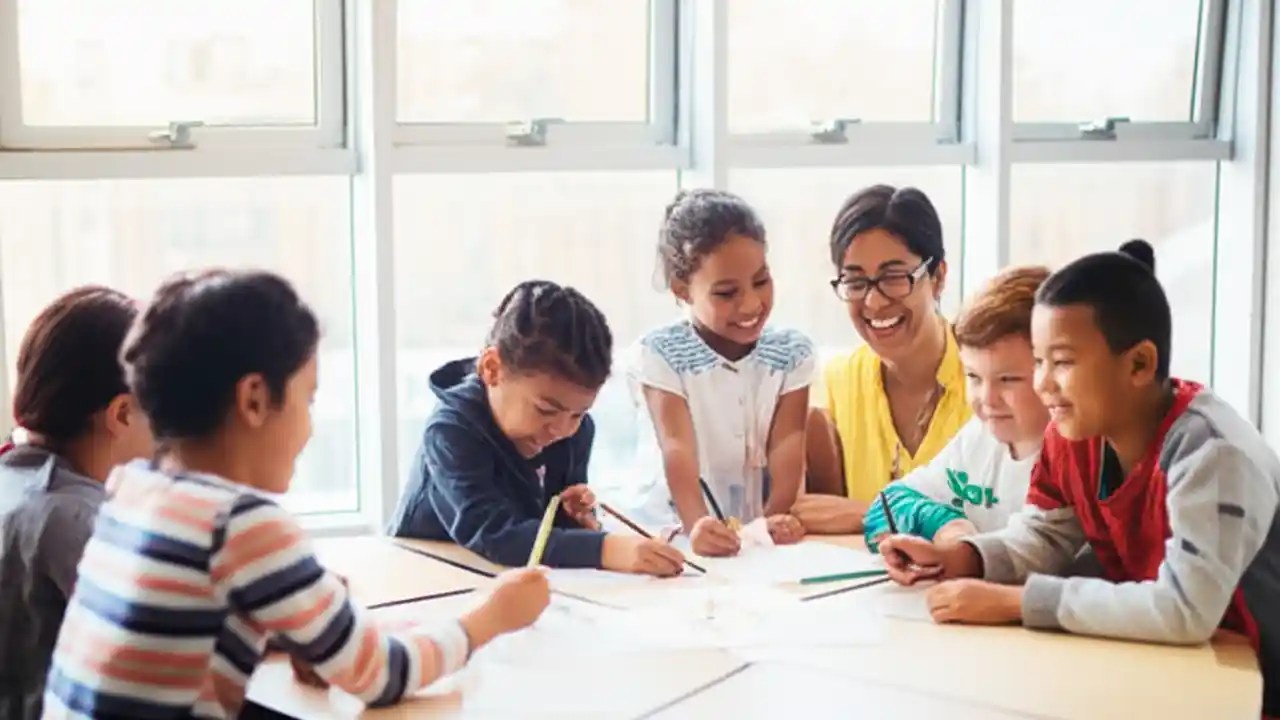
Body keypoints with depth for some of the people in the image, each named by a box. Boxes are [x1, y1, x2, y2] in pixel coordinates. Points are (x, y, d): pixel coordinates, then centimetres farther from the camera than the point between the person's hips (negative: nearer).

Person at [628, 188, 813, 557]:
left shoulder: (791, 353, 4)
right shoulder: (661, 354, -5)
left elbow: (787, 446, -6)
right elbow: (677, 449, -16)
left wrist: (775, 518, -23)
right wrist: (695, 525, -32)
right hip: (683, 533, -3)